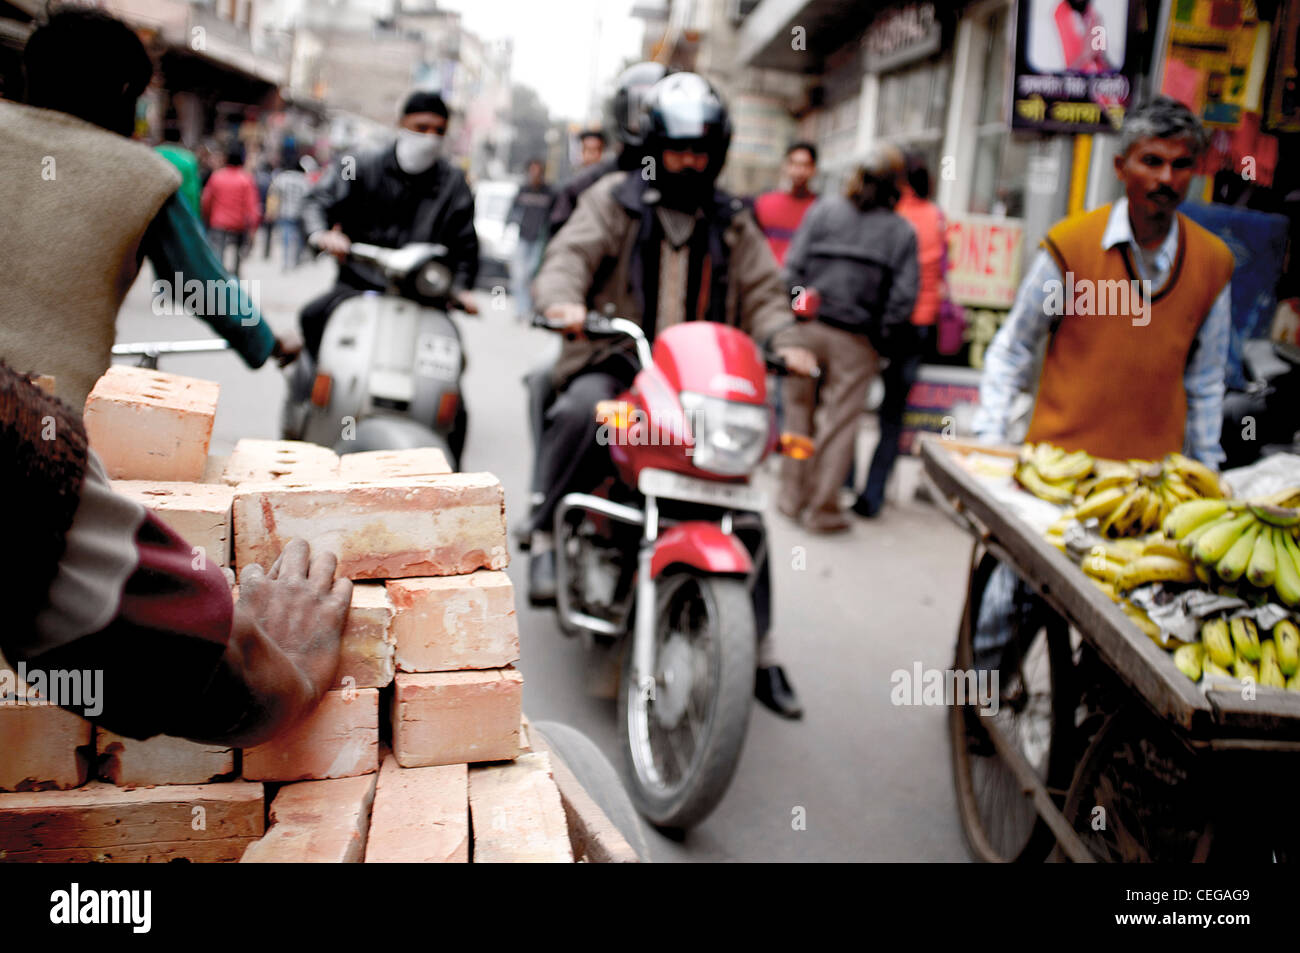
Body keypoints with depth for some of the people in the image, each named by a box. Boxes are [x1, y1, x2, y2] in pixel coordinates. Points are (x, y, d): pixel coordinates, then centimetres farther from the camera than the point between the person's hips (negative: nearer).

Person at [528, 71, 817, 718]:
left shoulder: (732, 224, 17)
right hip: (615, 362, -2)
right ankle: (546, 533, -15)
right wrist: (563, 300, -31)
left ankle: (758, 649, 2)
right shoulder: (615, 199, 8)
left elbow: (761, 293, 11)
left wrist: (784, 341, -11)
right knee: (582, 412, -38)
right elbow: (571, 253, -7)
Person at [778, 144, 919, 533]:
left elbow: (793, 267, -3)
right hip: (855, 340, -1)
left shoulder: (824, 210, 2)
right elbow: (903, 297, -6)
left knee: (799, 411, 13)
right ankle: (822, 508, 10)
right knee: (840, 423, 5)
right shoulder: (902, 232, 1)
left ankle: (793, 497, 20)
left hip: (808, 329, 2)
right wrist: (883, 340, 4)